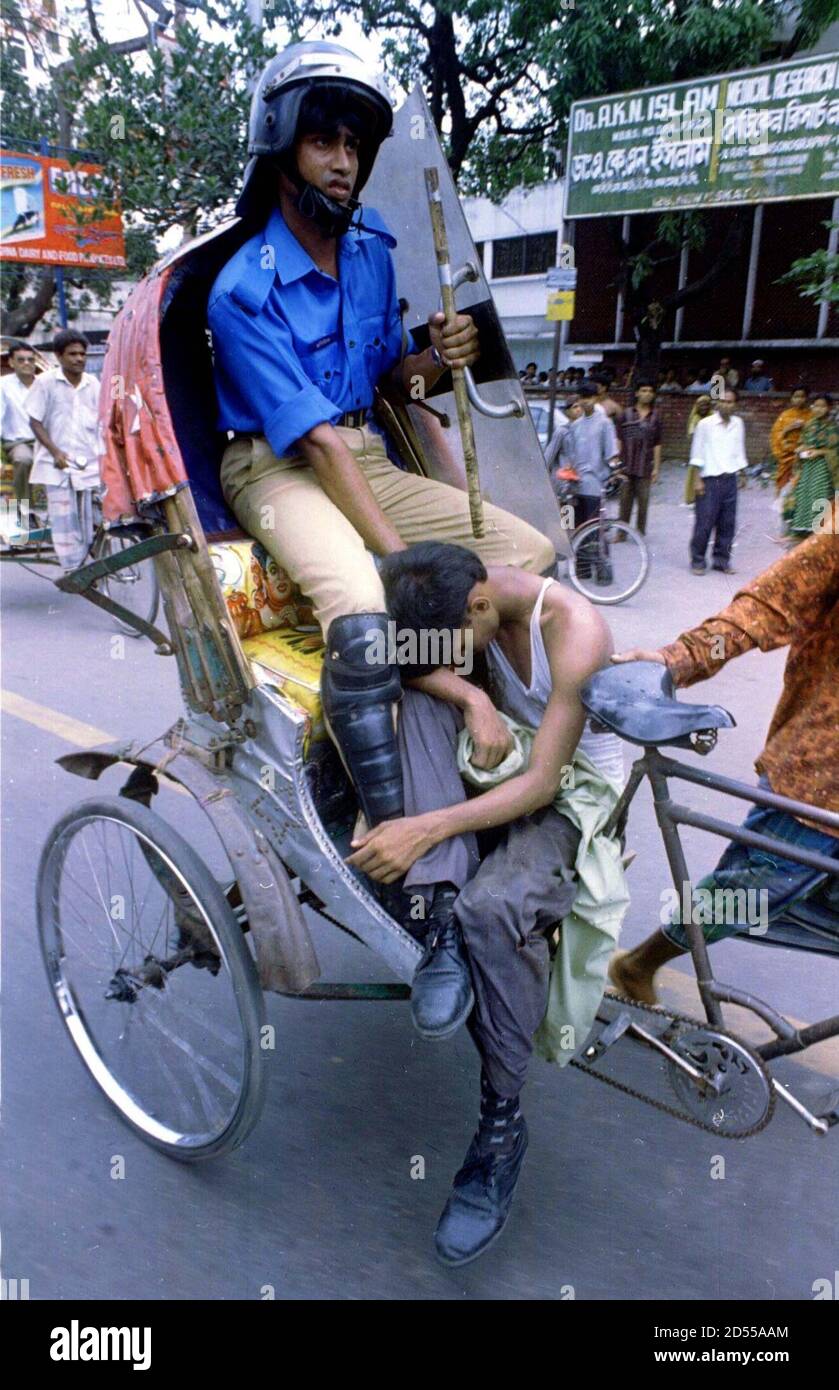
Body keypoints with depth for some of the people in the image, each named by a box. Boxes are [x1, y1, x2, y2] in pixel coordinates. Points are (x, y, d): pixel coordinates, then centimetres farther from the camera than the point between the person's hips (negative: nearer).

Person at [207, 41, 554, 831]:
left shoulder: (371, 248, 6)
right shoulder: (243, 290, -15)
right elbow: (315, 442, -22)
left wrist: (438, 358, -9)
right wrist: (401, 555, -28)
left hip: (368, 460, 7)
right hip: (278, 469, -7)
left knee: (528, 551, -8)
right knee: (363, 609, -37)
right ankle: (387, 827, -23)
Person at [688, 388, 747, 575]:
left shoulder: (738, 424, 10)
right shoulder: (705, 424, -4)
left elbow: (739, 452, 17)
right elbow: (697, 454, -3)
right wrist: (698, 480, -7)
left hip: (730, 479, 4)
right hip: (710, 479, -4)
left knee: (727, 524, 6)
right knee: (704, 522, -4)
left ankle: (722, 560, 16)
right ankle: (698, 561, 6)